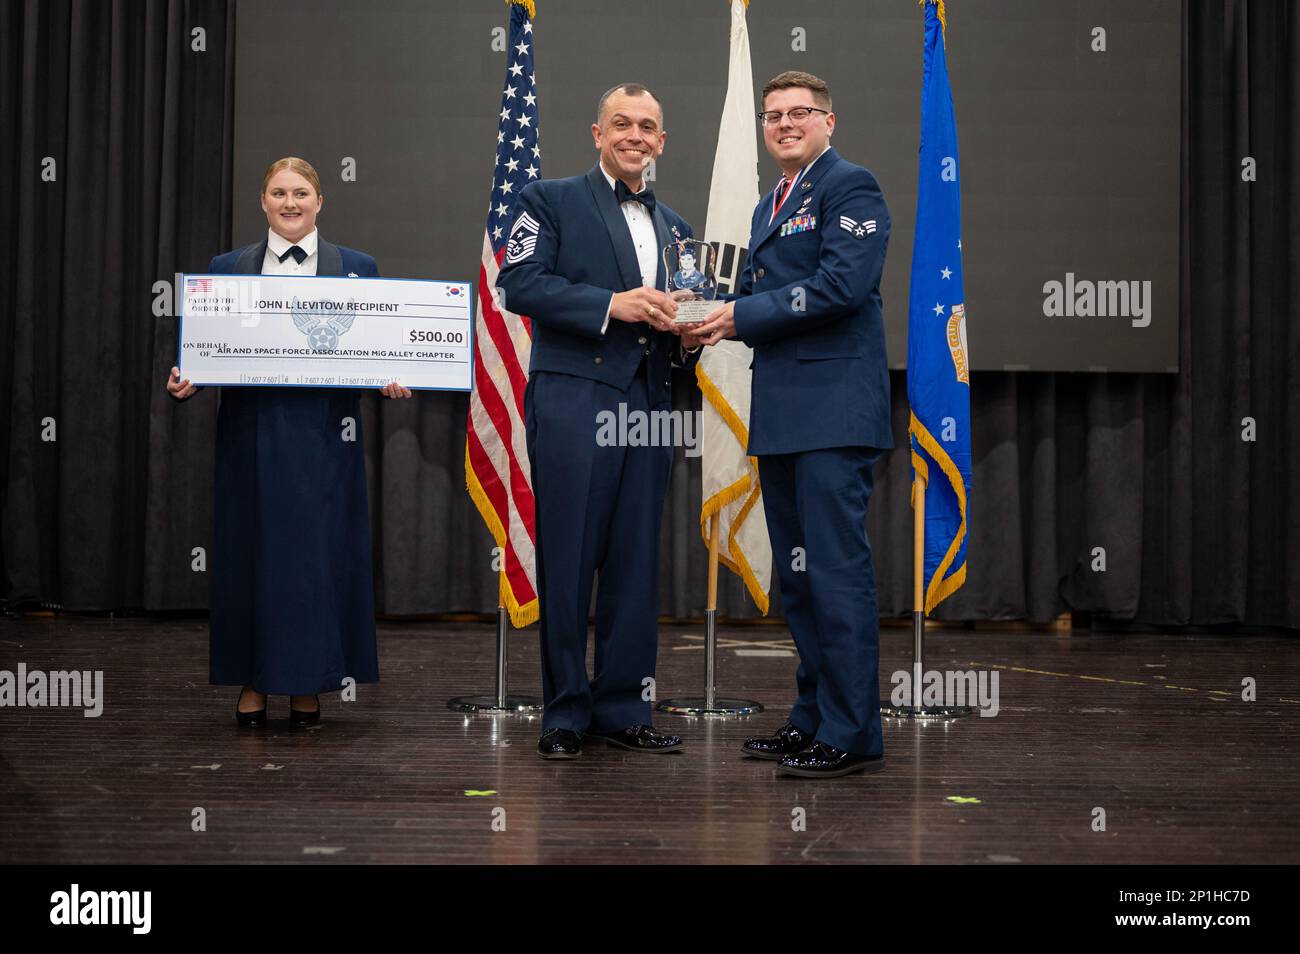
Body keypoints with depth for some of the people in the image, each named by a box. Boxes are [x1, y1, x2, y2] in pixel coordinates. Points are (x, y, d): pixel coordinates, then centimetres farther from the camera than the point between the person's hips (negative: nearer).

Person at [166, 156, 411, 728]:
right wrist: (185, 380, -13)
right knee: (251, 552, 4)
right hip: (252, 432, 1)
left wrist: (390, 381, -13)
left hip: (323, 434, -1)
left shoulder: (356, 268, 8)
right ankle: (252, 684, 14)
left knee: (318, 551, 1)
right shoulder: (227, 268, 9)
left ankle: (308, 686, 12)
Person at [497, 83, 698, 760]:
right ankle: (565, 713, 6)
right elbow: (518, 282, -9)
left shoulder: (671, 225, 22)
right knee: (567, 562, -3)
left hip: (649, 407, 5)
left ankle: (623, 709, 14)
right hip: (573, 403, -5)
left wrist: (684, 328, 3)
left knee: (636, 564, 6)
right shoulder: (550, 201, 5)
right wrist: (611, 303, -17)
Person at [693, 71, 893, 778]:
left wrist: (744, 316, -12)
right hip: (780, 414, 9)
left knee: (836, 569, -9)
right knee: (797, 573, 13)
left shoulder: (850, 186, -5)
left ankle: (851, 734, -4)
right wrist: (716, 314, 4)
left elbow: (843, 284, -17)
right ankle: (813, 718, 22)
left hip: (834, 408, -9)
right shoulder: (768, 208, 23)